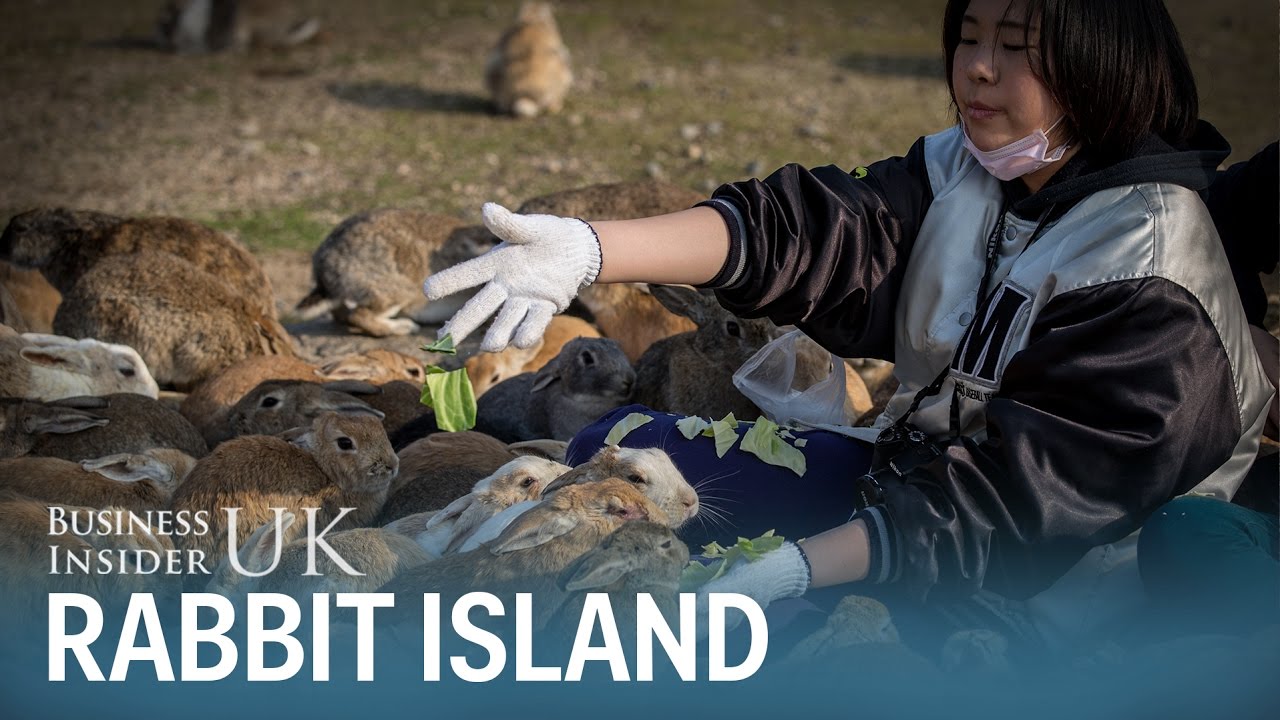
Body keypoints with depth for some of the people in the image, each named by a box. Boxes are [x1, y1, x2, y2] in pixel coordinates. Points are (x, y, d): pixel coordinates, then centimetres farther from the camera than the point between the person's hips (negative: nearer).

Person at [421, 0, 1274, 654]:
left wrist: (797, 568, -35)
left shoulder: (1151, 267, -21)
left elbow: (1030, 490, -27)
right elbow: (806, 227, -14)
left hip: (1044, 583, -8)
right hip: (922, 482, 8)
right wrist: (588, 249, -30)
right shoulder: (958, 177, 1)